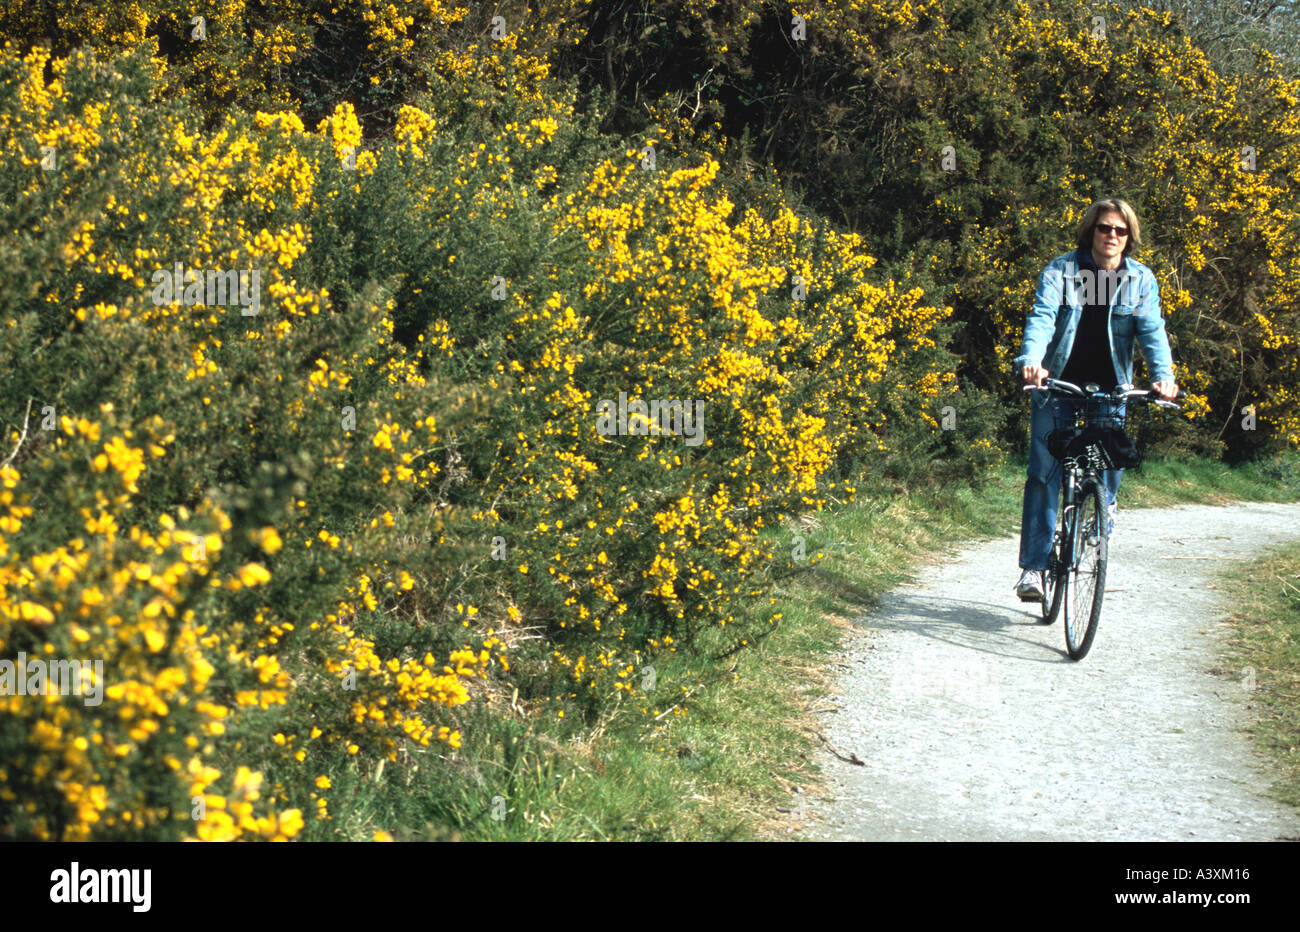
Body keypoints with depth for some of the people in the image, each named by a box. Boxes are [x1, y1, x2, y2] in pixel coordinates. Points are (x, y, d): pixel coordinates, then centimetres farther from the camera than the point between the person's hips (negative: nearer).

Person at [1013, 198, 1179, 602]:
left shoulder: (1141, 280, 2)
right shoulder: (1061, 269, -5)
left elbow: (1152, 330, -9)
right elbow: (1042, 316, -17)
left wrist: (1163, 375, -27)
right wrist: (1032, 360, -37)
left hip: (1110, 386, 2)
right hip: (1058, 383, -2)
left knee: (1109, 463, -5)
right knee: (1044, 473, -8)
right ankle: (1033, 566, -5)